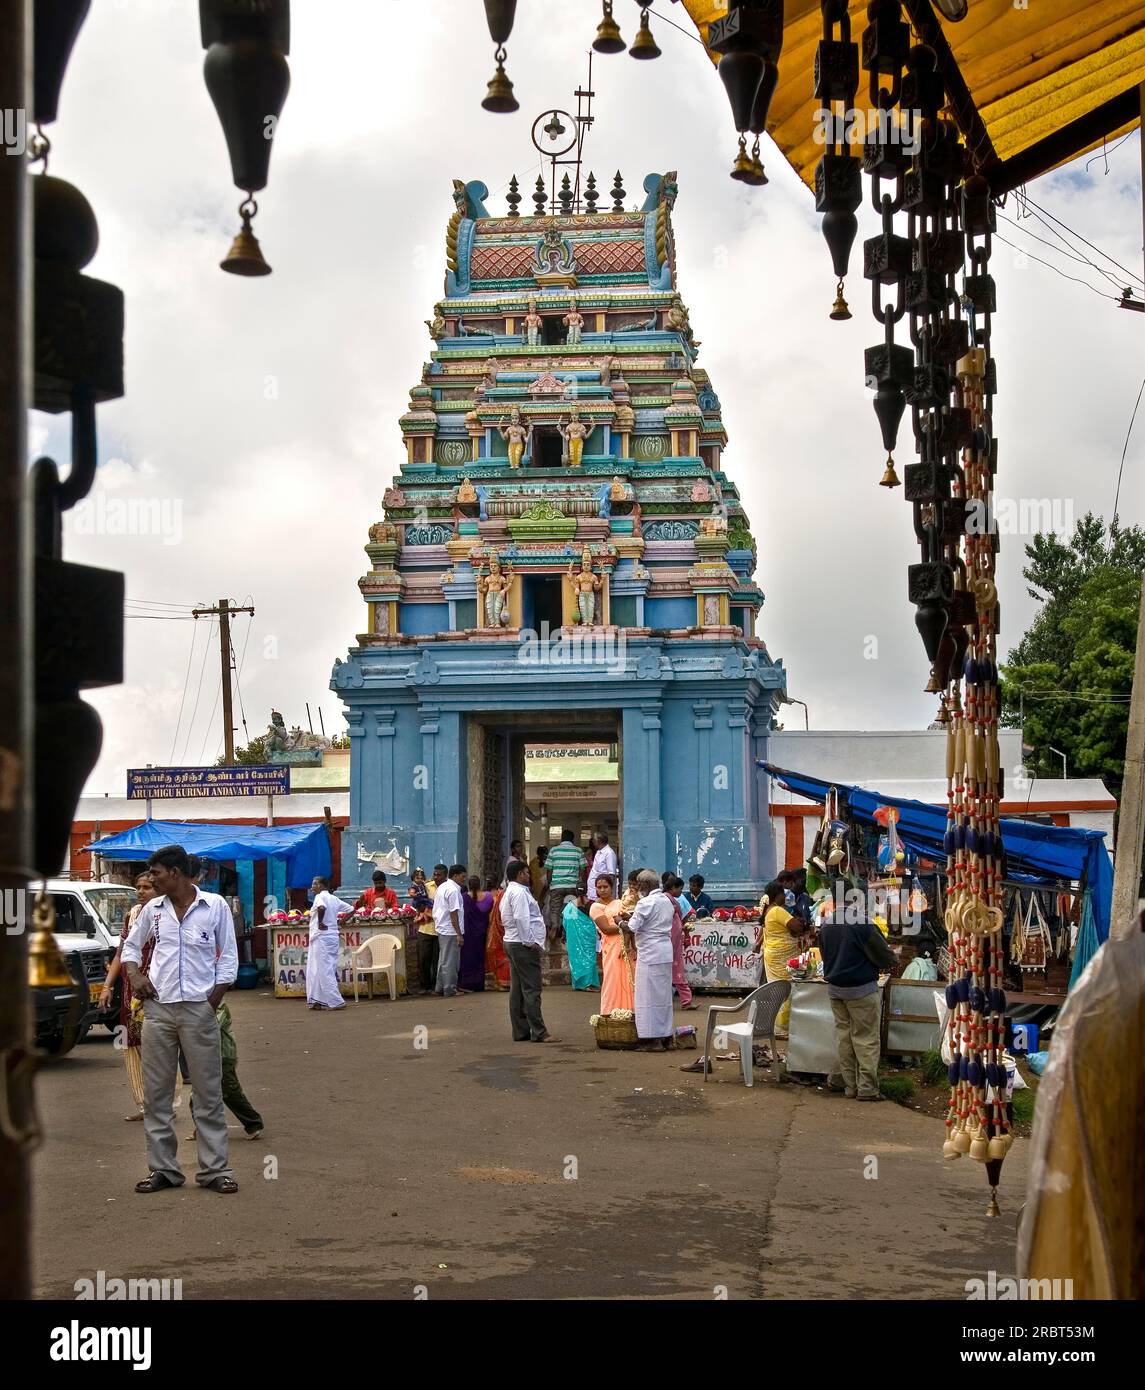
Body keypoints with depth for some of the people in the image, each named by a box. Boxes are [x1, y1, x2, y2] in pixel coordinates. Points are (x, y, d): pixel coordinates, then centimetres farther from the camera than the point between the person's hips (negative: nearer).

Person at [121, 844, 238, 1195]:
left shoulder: (215, 906, -1)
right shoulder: (152, 909, 8)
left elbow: (228, 957, 2)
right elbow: (131, 946, 22)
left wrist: (213, 1002, -4)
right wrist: (134, 975, 1)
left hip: (199, 1008, -3)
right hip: (158, 1008, 3)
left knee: (209, 1092, 0)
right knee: (155, 1093, 5)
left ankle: (215, 1169, 4)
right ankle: (163, 1168, 12)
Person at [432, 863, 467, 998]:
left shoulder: (442, 887, 13)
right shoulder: (453, 890, -18)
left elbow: (436, 909, 18)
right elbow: (453, 914, -21)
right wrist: (459, 934, -20)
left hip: (441, 929, 10)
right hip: (451, 931, -10)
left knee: (443, 960, 17)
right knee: (450, 962, -2)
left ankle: (440, 988, 23)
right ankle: (449, 990, 3)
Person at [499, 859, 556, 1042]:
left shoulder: (508, 893, 18)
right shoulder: (520, 892, -14)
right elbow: (521, 919, -23)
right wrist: (530, 942, -19)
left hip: (512, 943, 11)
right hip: (524, 945, -11)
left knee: (517, 989, 10)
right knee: (531, 989, -10)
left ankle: (520, 1032, 12)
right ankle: (538, 1033, -10)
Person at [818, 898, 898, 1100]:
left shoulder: (826, 924, 3)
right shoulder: (861, 924, -19)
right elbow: (881, 952, -10)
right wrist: (893, 961, 11)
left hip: (834, 987, 7)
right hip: (860, 988, -6)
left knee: (843, 1035, 14)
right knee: (866, 1038, 0)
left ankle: (849, 1083, 18)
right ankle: (867, 1088, 0)